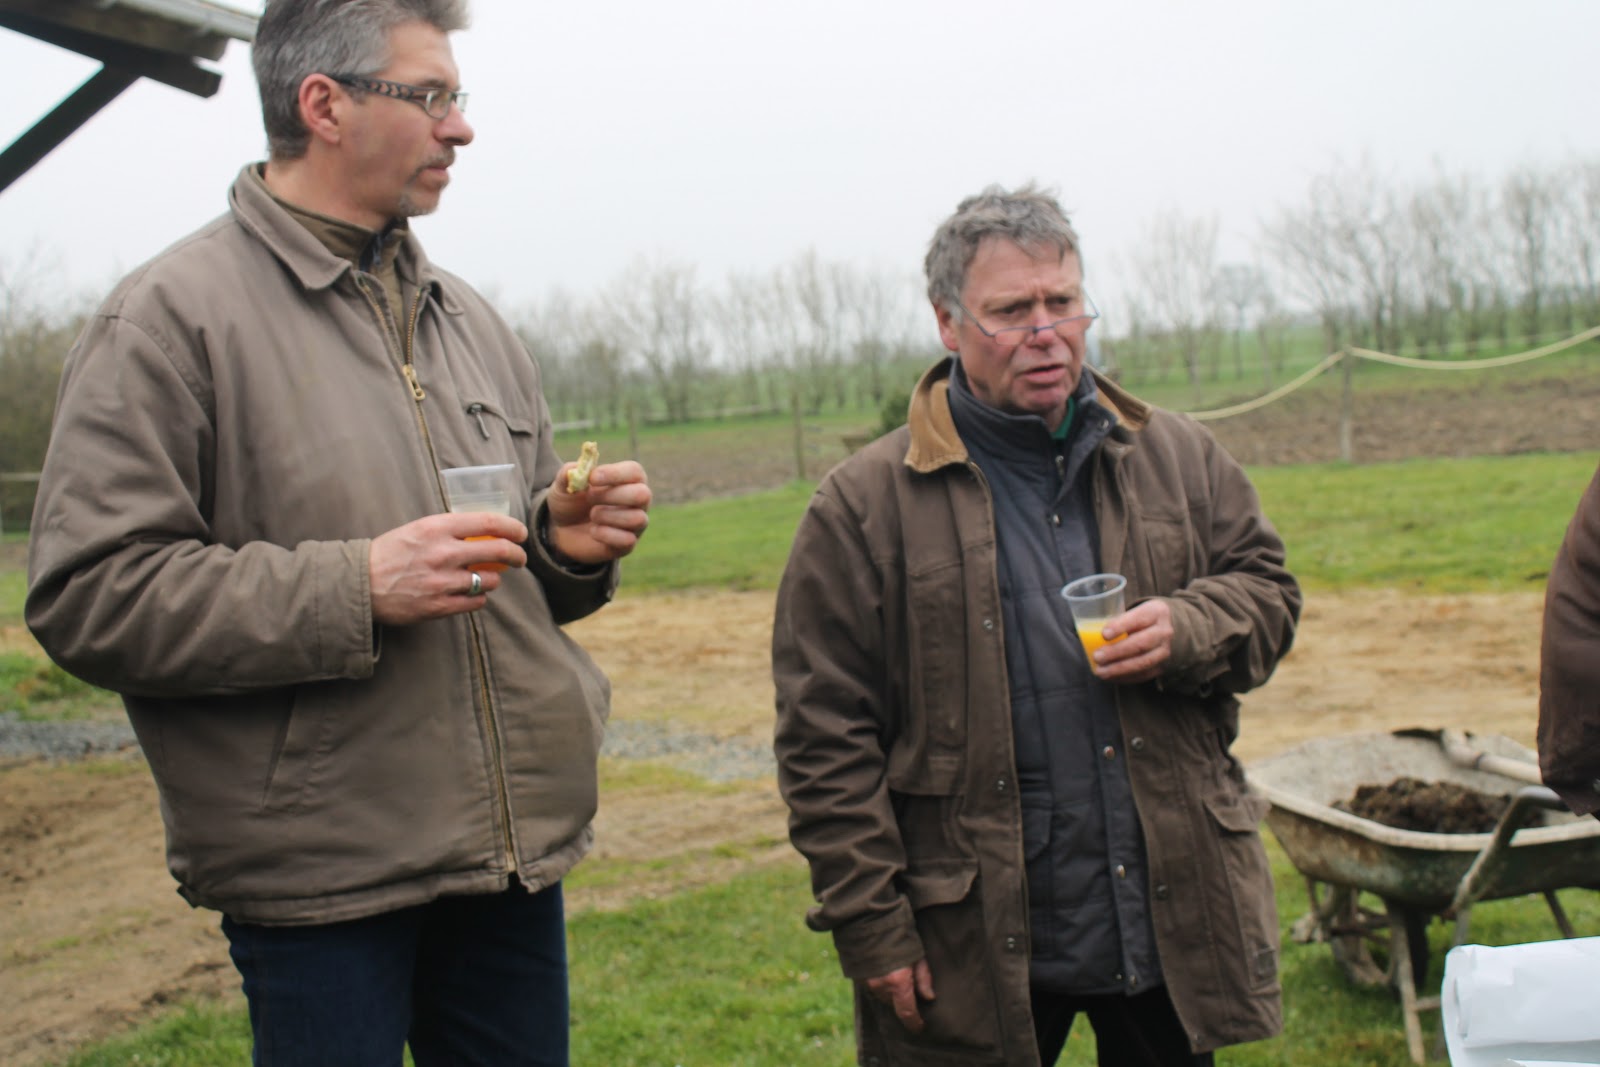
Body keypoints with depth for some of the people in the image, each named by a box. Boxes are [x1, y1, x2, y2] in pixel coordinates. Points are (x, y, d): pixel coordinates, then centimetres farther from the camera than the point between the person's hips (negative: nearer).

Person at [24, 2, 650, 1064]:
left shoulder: (466, 319, 14)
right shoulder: (174, 316, -7)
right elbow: (87, 593, -15)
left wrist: (568, 544, -1)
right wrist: (355, 588, -21)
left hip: (520, 846, 6)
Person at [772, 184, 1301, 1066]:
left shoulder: (1177, 456, 6)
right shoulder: (865, 505, -7)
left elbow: (1265, 587, 13)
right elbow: (825, 738, -8)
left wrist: (1189, 631, -10)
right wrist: (871, 927, -10)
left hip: (1173, 919, 4)